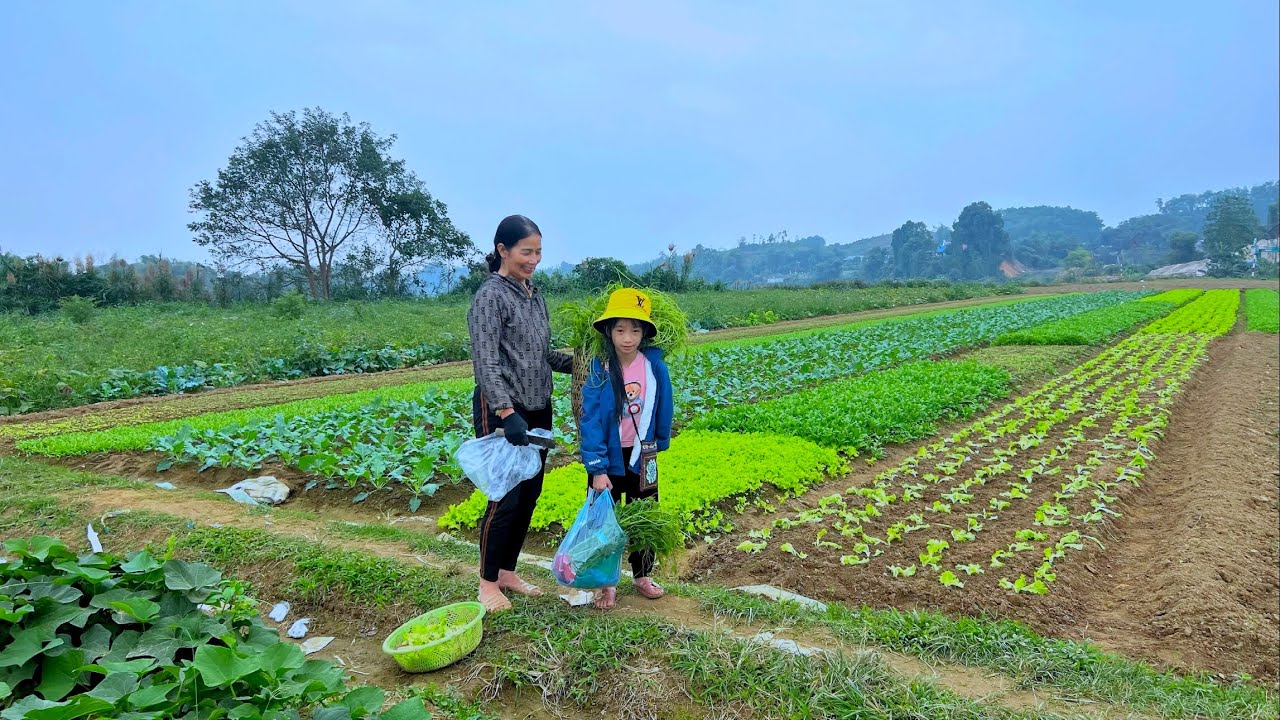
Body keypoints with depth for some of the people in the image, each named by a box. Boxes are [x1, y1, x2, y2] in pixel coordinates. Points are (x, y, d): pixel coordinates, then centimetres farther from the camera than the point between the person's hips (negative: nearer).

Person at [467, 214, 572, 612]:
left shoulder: (534, 295, 11)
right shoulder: (491, 296, -12)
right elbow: (486, 363, -20)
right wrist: (507, 413, -29)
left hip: (537, 410, 8)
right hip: (502, 412, -8)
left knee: (530, 494, 13)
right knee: (506, 498, -1)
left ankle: (508, 572, 29)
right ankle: (488, 582, 17)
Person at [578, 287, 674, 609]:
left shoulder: (655, 366, -12)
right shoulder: (599, 371, -16)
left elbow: (663, 411, 2)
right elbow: (591, 422, -16)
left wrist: (659, 444, 11)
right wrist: (597, 469, -19)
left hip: (641, 456, 2)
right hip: (608, 457, -2)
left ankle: (642, 575, 35)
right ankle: (607, 584, 25)